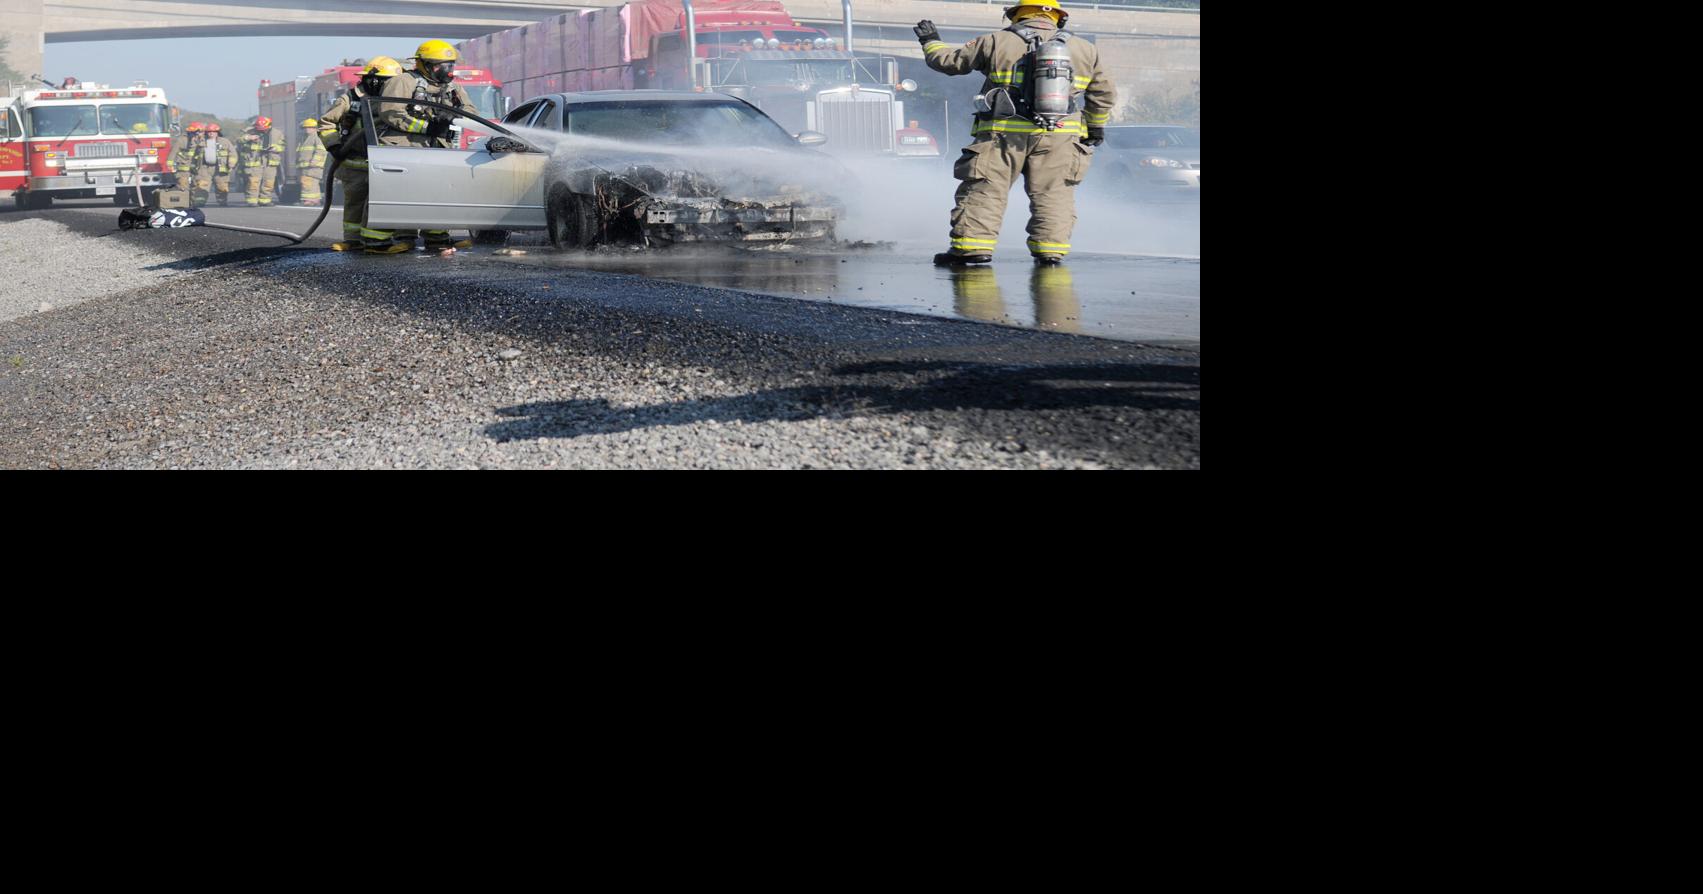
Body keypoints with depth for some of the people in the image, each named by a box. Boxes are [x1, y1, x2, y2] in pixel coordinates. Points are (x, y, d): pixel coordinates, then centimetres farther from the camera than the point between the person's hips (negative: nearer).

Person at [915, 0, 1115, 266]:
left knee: (984, 190, 3)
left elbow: (949, 61, 13)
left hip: (1004, 134, -1)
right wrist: (1096, 127, 33)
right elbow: (1104, 94, 19)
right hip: (1059, 137, 1)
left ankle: (973, 247, -3)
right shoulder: (1085, 50, 13)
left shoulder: (996, 42, 6)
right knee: (1052, 194, 7)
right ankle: (1051, 249, 0)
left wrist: (931, 42, 33)